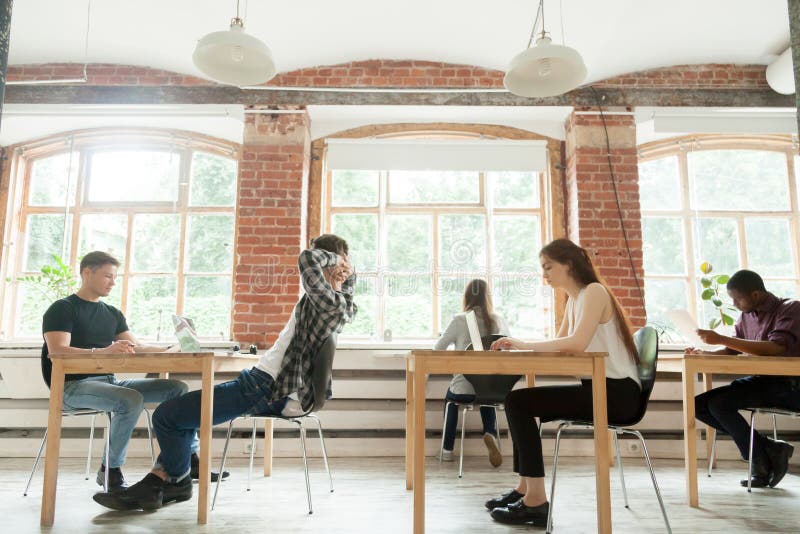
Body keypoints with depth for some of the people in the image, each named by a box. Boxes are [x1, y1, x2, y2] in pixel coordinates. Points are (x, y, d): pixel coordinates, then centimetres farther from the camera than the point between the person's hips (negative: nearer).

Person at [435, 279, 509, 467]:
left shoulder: (459, 320, -10)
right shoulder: (499, 321, -1)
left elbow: (438, 348, 1)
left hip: (463, 389, -2)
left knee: (451, 397, 33)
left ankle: (447, 450, 34)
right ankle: (491, 435, 7)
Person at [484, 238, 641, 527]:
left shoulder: (594, 291, -11)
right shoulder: (573, 299, 17)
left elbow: (577, 343, -26)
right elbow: (558, 345, 13)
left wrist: (525, 344, -20)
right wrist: (519, 345, -3)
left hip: (617, 391, -9)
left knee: (518, 401, -14)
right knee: (519, 402, 10)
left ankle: (535, 501, -10)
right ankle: (526, 488, 13)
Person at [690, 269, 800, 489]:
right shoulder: (747, 315, 10)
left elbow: (777, 348, -28)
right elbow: (731, 350, 16)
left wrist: (721, 339, -30)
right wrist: (704, 353, -5)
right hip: (761, 381, 8)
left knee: (719, 403, -26)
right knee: (700, 404, -6)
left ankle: (761, 458, -6)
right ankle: (769, 448, -5)